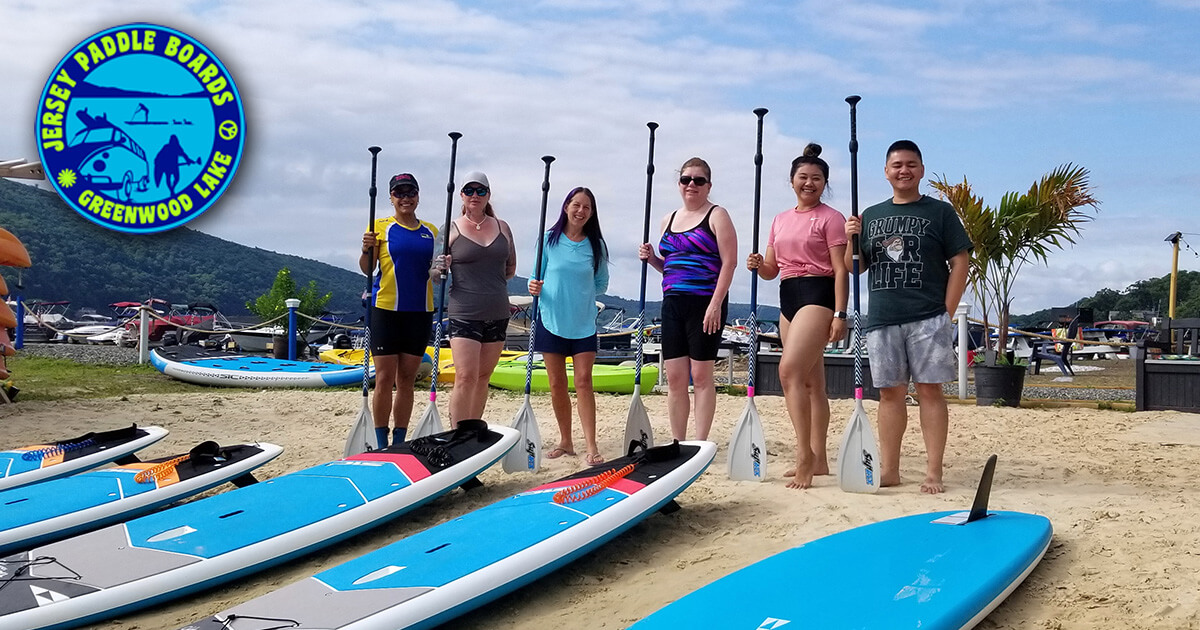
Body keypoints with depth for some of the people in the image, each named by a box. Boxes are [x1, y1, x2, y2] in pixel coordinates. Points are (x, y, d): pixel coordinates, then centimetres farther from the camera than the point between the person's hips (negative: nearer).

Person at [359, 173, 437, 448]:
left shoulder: (431, 231, 12)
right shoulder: (381, 227, 2)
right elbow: (367, 269, -3)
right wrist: (366, 250, -23)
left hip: (419, 311, 4)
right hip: (386, 309, -3)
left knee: (407, 379, 7)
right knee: (385, 378, -5)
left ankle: (399, 442, 14)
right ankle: (381, 444, 4)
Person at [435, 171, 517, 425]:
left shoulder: (502, 228, 11)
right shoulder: (451, 229, 1)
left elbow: (511, 266, 21)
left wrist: (493, 280, 3)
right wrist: (441, 268, -17)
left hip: (497, 313, 4)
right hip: (464, 314, -4)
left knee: (483, 377, 9)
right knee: (466, 377, -13)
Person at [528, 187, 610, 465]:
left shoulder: (596, 245, 3)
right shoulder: (549, 239, 1)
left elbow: (602, 283, 11)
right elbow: (537, 277, 5)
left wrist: (583, 294, -5)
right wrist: (534, 287, -16)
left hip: (583, 322, 0)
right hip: (551, 320, 1)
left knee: (583, 381, -7)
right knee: (557, 385, 6)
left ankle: (591, 447, -6)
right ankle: (565, 440, 20)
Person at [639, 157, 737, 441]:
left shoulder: (716, 215, -1)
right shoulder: (669, 220, 18)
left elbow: (729, 262, -9)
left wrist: (716, 304, -17)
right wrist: (652, 258, 6)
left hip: (705, 303, -6)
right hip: (673, 303, 6)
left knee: (701, 376, -2)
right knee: (674, 378, 5)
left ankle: (701, 444, 4)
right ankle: (677, 443, 13)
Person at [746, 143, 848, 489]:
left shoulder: (830, 218, -3)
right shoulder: (781, 220, 16)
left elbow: (840, 269, -9)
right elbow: (772, 269, 19)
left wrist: (840, 314, -16)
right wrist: (759, 265, -5)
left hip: (817, 295, -8)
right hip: (788, 297, 8)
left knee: (789, 369, -22)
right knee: (810, 382, 11)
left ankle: (805, 454, -19)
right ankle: (818, 459, 16)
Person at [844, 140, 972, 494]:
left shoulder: (940, 212, 3)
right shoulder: (871, 216, 14)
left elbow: (960, 262, 0)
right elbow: (856, 267, 15)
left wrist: (947, 313, -7)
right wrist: (852, 240, -5)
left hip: (927, 319, -4)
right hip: (881, 319, 4)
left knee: (929, 389, -4)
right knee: (889, 392, 8)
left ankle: (934, 472, 0)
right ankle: (888, 469, 15)